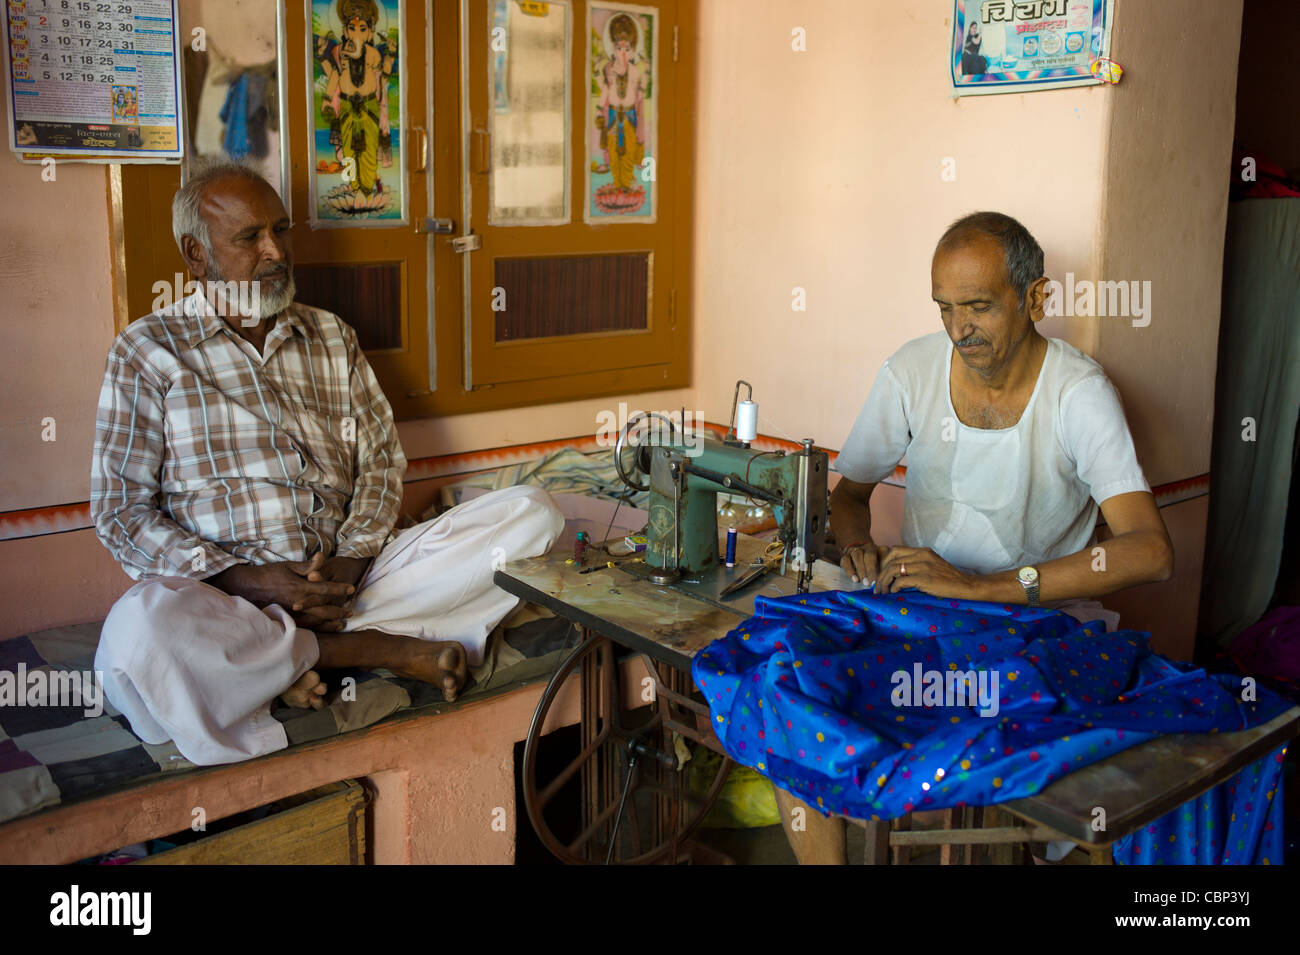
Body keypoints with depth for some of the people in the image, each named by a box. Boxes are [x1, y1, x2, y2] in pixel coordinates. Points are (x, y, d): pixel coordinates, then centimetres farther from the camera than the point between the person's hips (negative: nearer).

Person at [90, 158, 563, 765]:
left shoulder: (331, 337, 18)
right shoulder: (148, 350, 5)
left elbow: (382, 460, 14)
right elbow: (120, 511, -1)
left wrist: (352, 558, -7)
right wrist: (245, 579, -16)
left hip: (346, 576, 4)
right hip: (221, 592, -3)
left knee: (531, 514, -14)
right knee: (138, 637, -40)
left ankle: (306, 652, -19)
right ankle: (376, 647, -17)